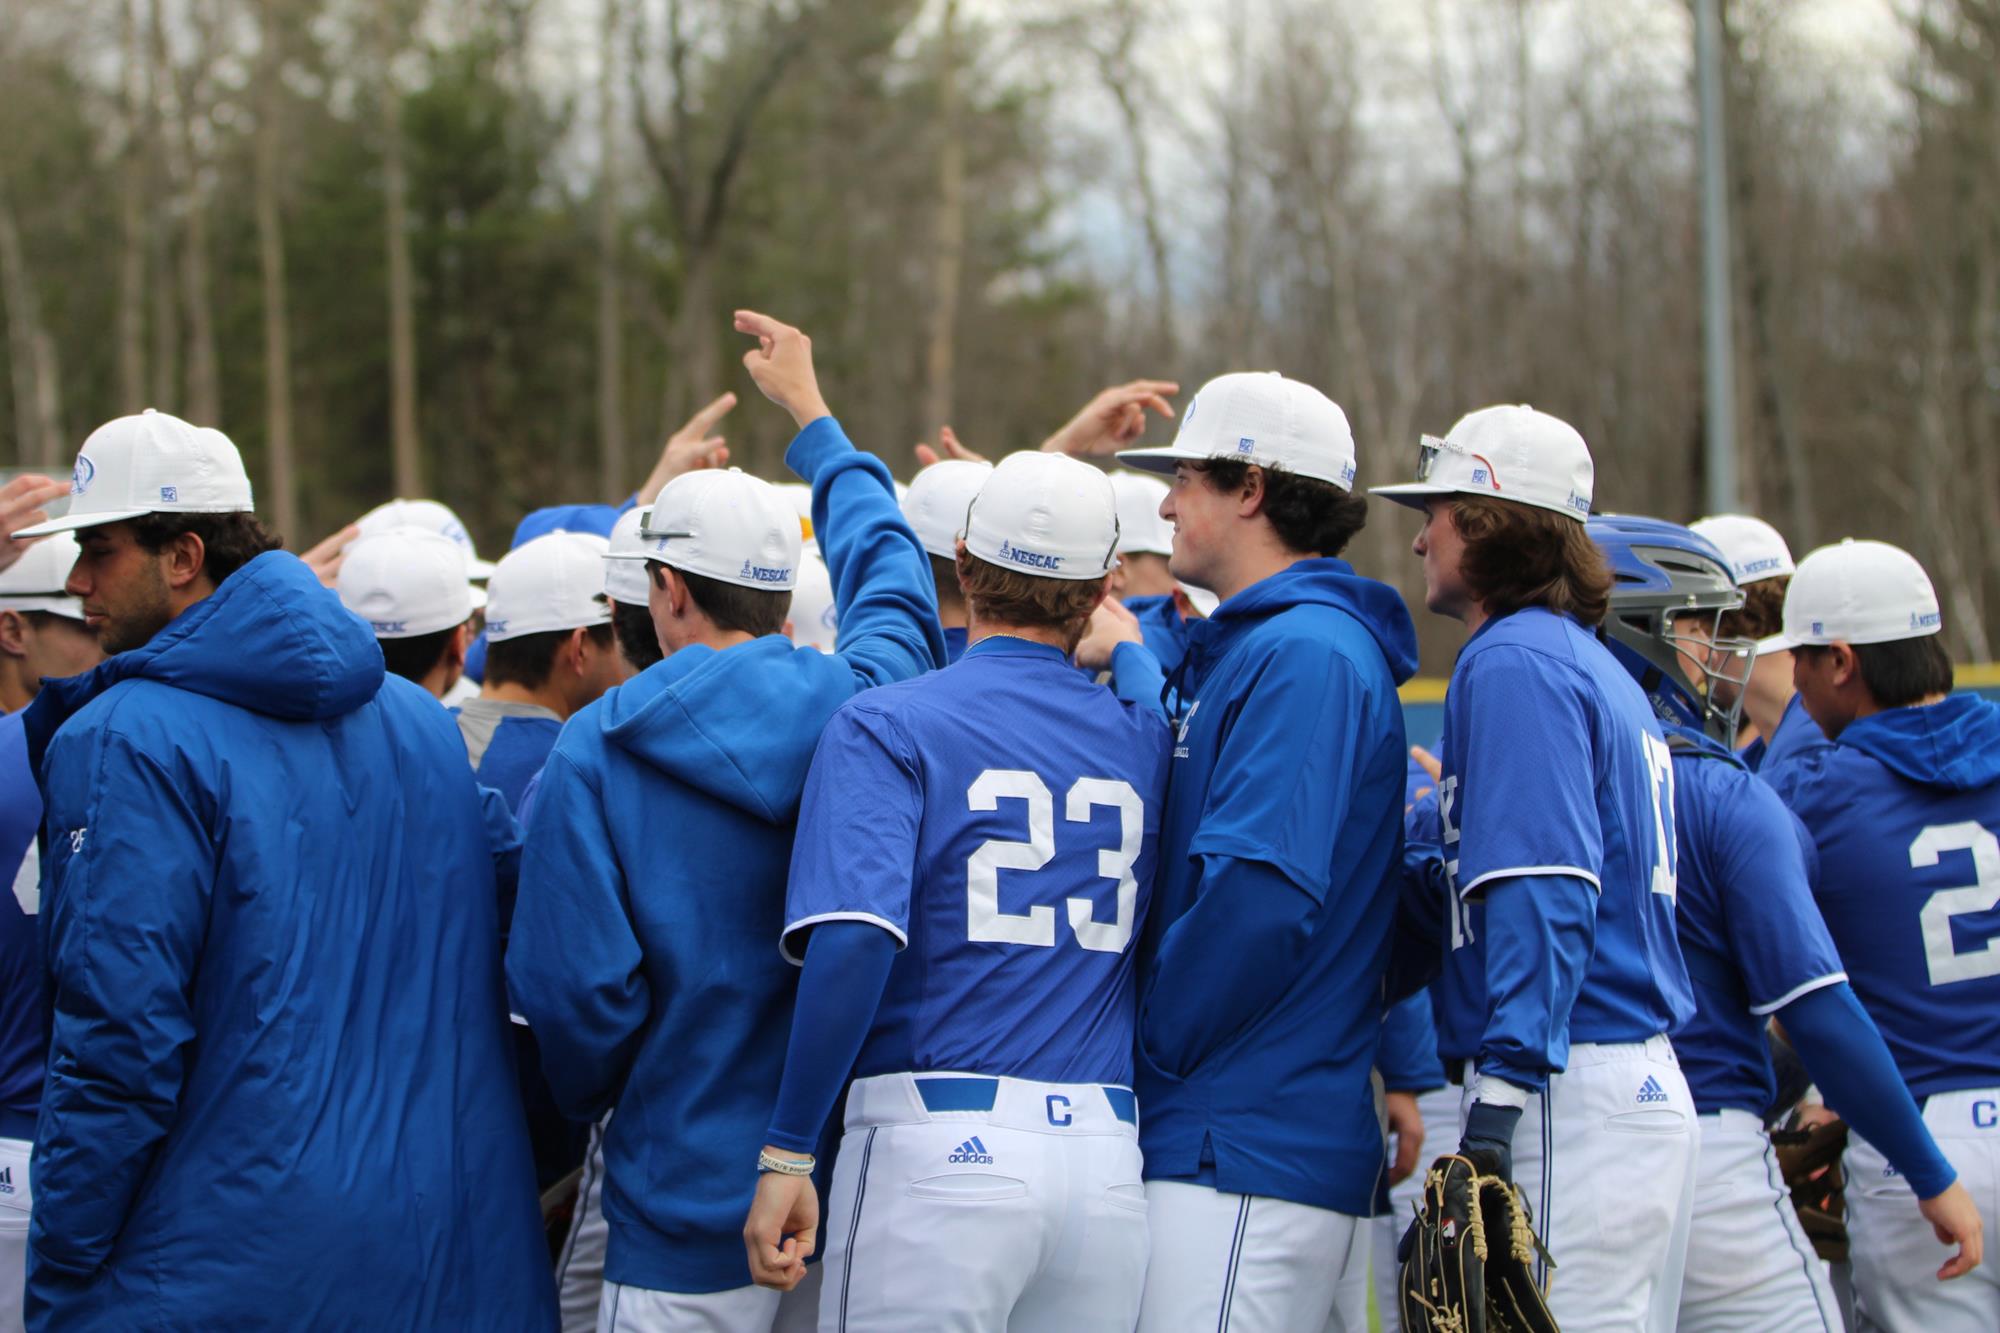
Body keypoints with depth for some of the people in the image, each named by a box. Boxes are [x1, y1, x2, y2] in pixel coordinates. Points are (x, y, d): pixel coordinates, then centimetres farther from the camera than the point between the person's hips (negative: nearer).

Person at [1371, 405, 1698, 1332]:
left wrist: (1497, 1109, -23)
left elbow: (1544, 899, -19)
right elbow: (1467, 894, 23)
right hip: (1653, 1087, 10)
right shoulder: (1593, 666, 21)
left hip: (1572, 1093, -10)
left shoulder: (1514, 664, -9)